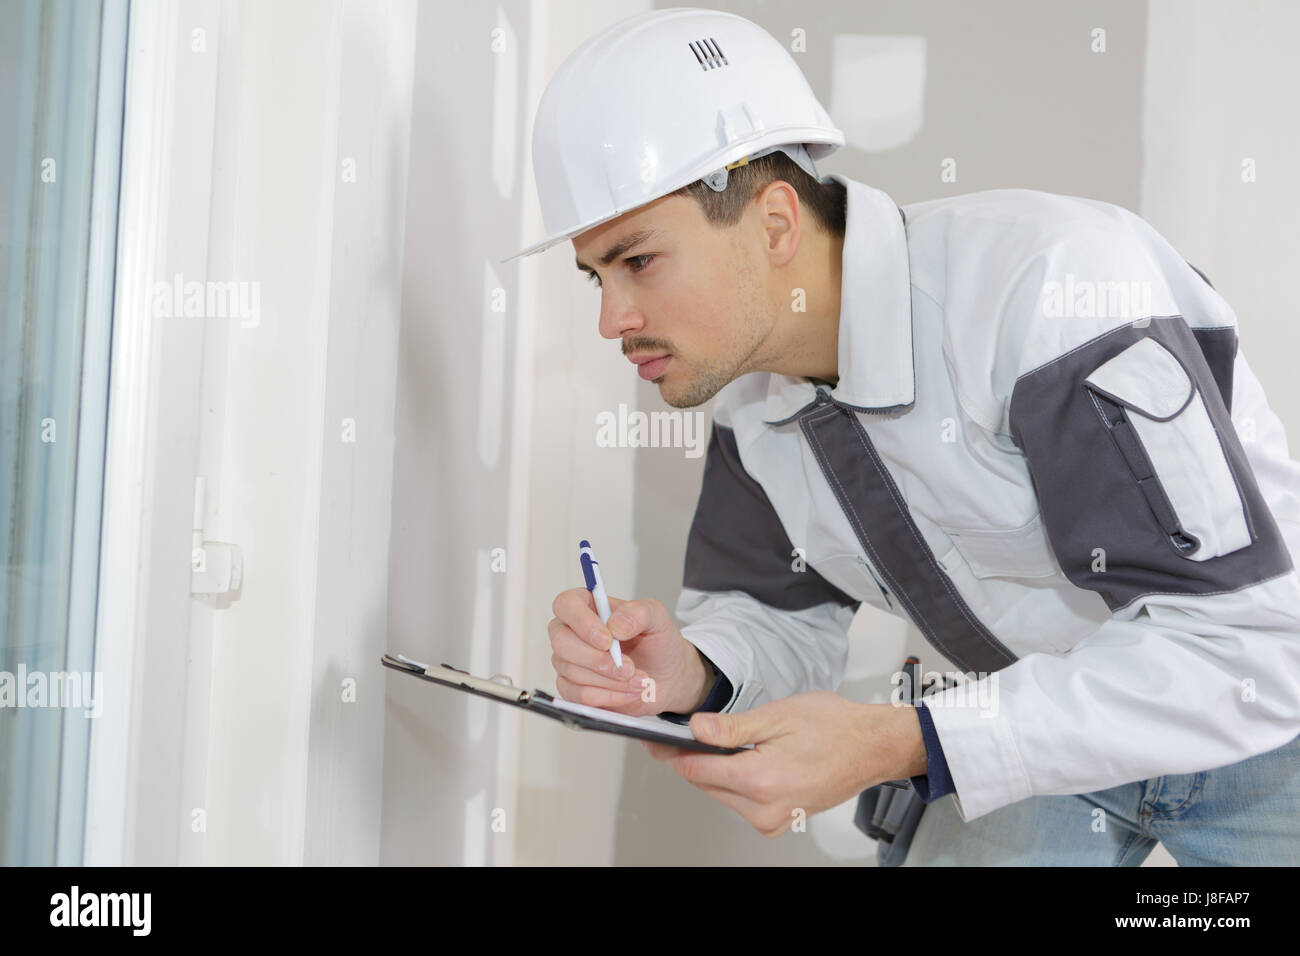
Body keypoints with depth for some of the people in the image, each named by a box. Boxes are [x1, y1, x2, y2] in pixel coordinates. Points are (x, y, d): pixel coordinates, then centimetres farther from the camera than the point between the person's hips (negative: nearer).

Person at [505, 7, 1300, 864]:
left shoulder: (1057, 285, -32)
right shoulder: (749, 390, -8)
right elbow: (784, 623, 1)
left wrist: (899, 746, -40)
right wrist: (690, 678, -23)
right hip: (1049, 729, 6)